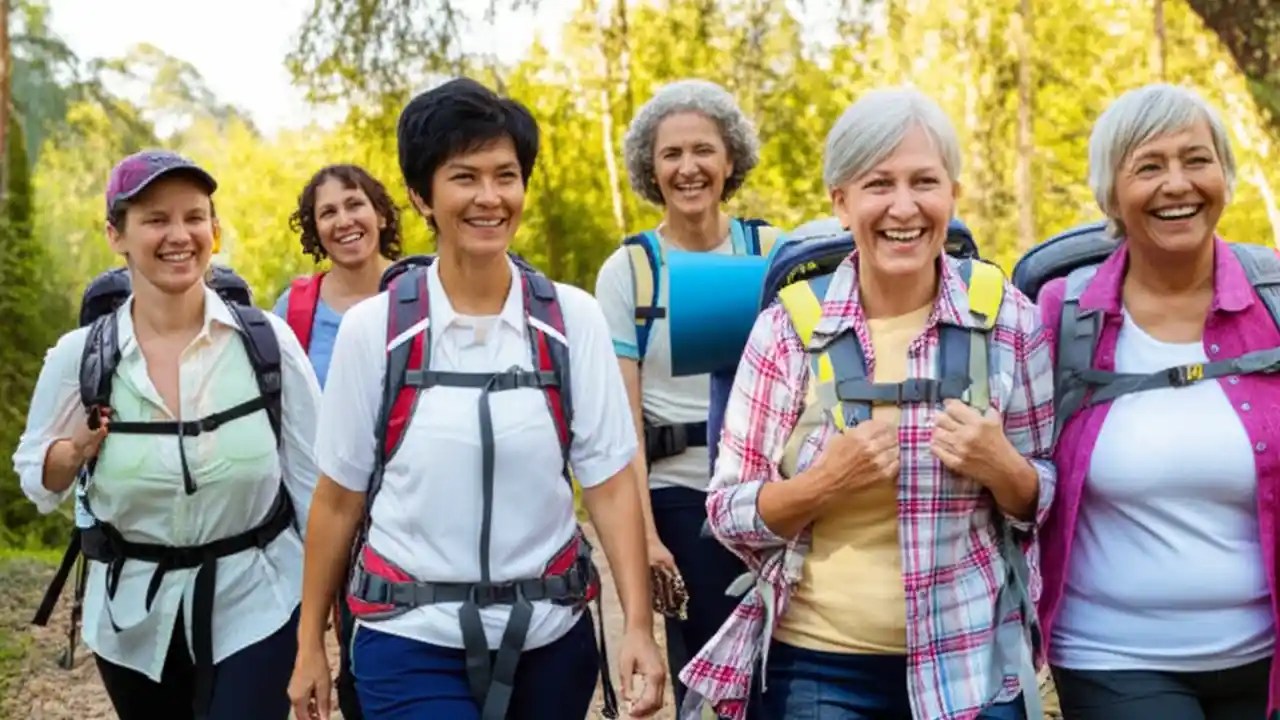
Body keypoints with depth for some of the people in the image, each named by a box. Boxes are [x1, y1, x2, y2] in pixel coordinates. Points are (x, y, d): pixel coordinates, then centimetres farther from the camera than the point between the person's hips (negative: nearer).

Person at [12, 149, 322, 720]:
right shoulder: (79, 356, -7)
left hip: (255, 606, -2)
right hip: (135, 617, 2)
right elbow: (35, 479, 5)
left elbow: (314, 476, -2)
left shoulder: (268, 340, -9)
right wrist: (76, 451, -17)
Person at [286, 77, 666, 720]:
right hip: (412, 641, -1)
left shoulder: (572, 319, -3)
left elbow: (610, 483, -4)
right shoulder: (373, 327, -6)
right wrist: (310, 644, 5)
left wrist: (638, 625, -13)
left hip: (548, 635, 2)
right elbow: (338, 496, 1)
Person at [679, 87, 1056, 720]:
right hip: (818, 666, 0)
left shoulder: (1006, 316, -5)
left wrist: (1000, 467, -18)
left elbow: (1046, 500, 3)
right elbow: (729, 514, -4)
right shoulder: (790, 324, -7)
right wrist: (827, 480, -21)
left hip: (971, 665, 1)